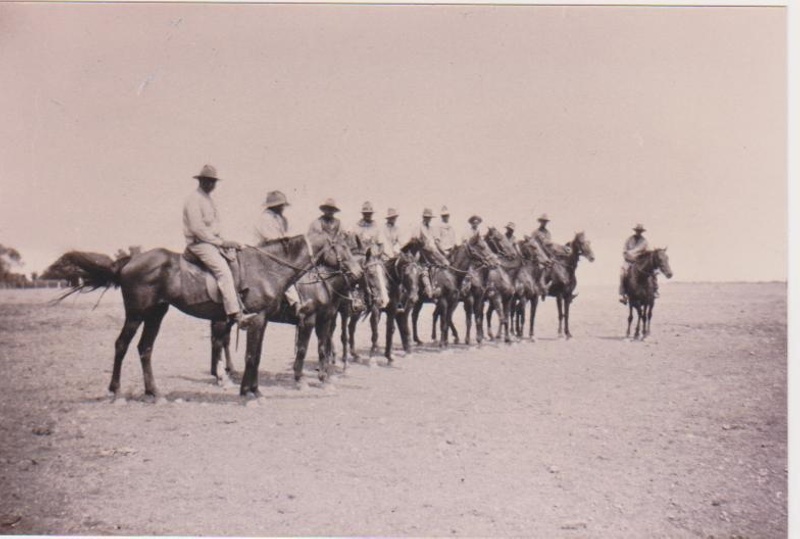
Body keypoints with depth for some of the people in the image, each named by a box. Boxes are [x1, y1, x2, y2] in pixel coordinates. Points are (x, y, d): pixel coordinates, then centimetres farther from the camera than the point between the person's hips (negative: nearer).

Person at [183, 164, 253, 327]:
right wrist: (221, 242, -16)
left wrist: (225, 242, 7)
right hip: (199, 243, -9)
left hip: (213, 241, 9)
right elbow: (197, 229, -17)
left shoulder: (208, 198, 20)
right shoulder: (194, 199, -9)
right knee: (223, 271, -26)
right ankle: (235, 314, -33)